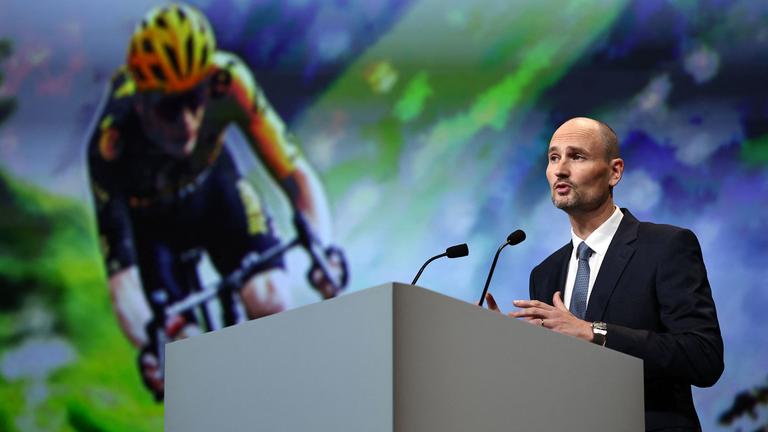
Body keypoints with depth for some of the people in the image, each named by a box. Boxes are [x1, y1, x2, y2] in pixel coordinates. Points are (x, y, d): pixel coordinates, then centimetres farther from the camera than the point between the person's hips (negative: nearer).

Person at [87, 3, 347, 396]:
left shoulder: (228, 82, -37)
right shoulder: (111, 146, -40)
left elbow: (296, 175, -35)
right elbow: (122, 281, -41)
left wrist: (323, 247, -54)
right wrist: (154, 341, -60)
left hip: (211, 185, 2)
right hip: (147, 217, -1)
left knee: (271, 305, -21)